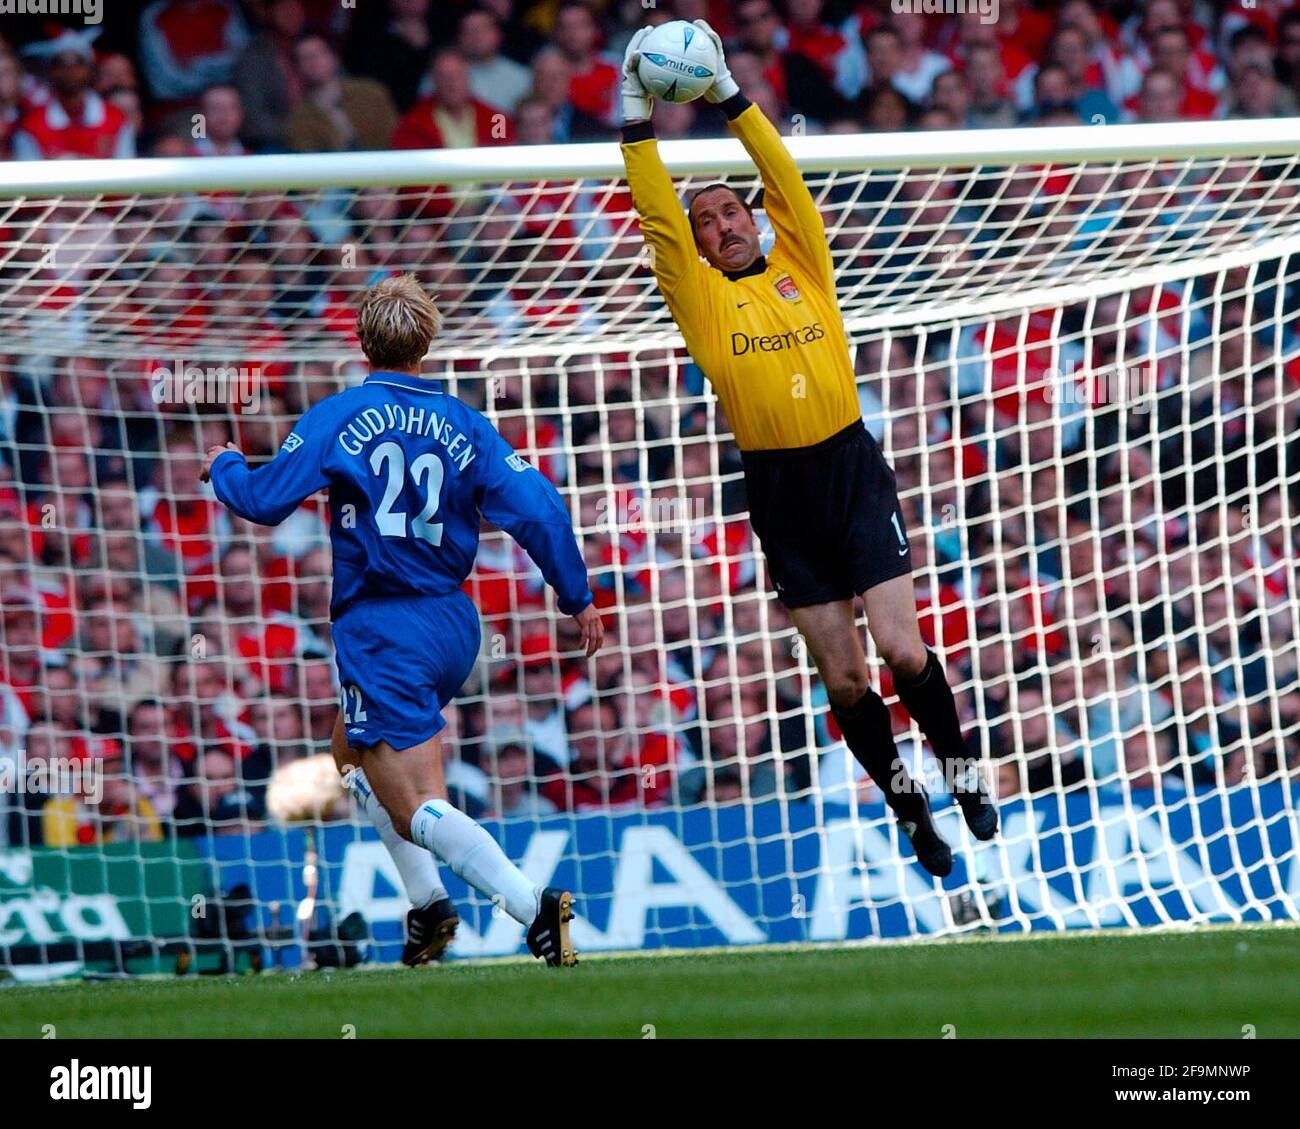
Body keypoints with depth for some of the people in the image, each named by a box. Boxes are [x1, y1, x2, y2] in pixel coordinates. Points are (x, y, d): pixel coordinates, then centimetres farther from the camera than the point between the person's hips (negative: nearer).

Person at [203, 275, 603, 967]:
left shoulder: (339, 418, -7)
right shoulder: (464, 425, 3)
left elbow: (263, 500, -5)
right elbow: (536, 508, -4)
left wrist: (224, 466, 17)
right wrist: (578, 598, 5)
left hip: (381, 635, -6)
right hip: (454, 625, 6)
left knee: (418, 809, -9)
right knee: (352, 751, 29)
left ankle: (533, 906, -29)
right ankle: (428, 900, 22)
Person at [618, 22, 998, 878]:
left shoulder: (802, 269, 9)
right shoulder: (701, 298, 5)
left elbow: (788, 183, 0)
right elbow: (659, 222, -4)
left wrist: (730, 96, -5)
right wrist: (638, 120, -10)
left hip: (852, 468, 0)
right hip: (779, 492, 0)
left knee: (901, 648, -10)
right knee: (843, 675, 2)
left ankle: (961, 772, 12)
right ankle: (906, 803, 20)